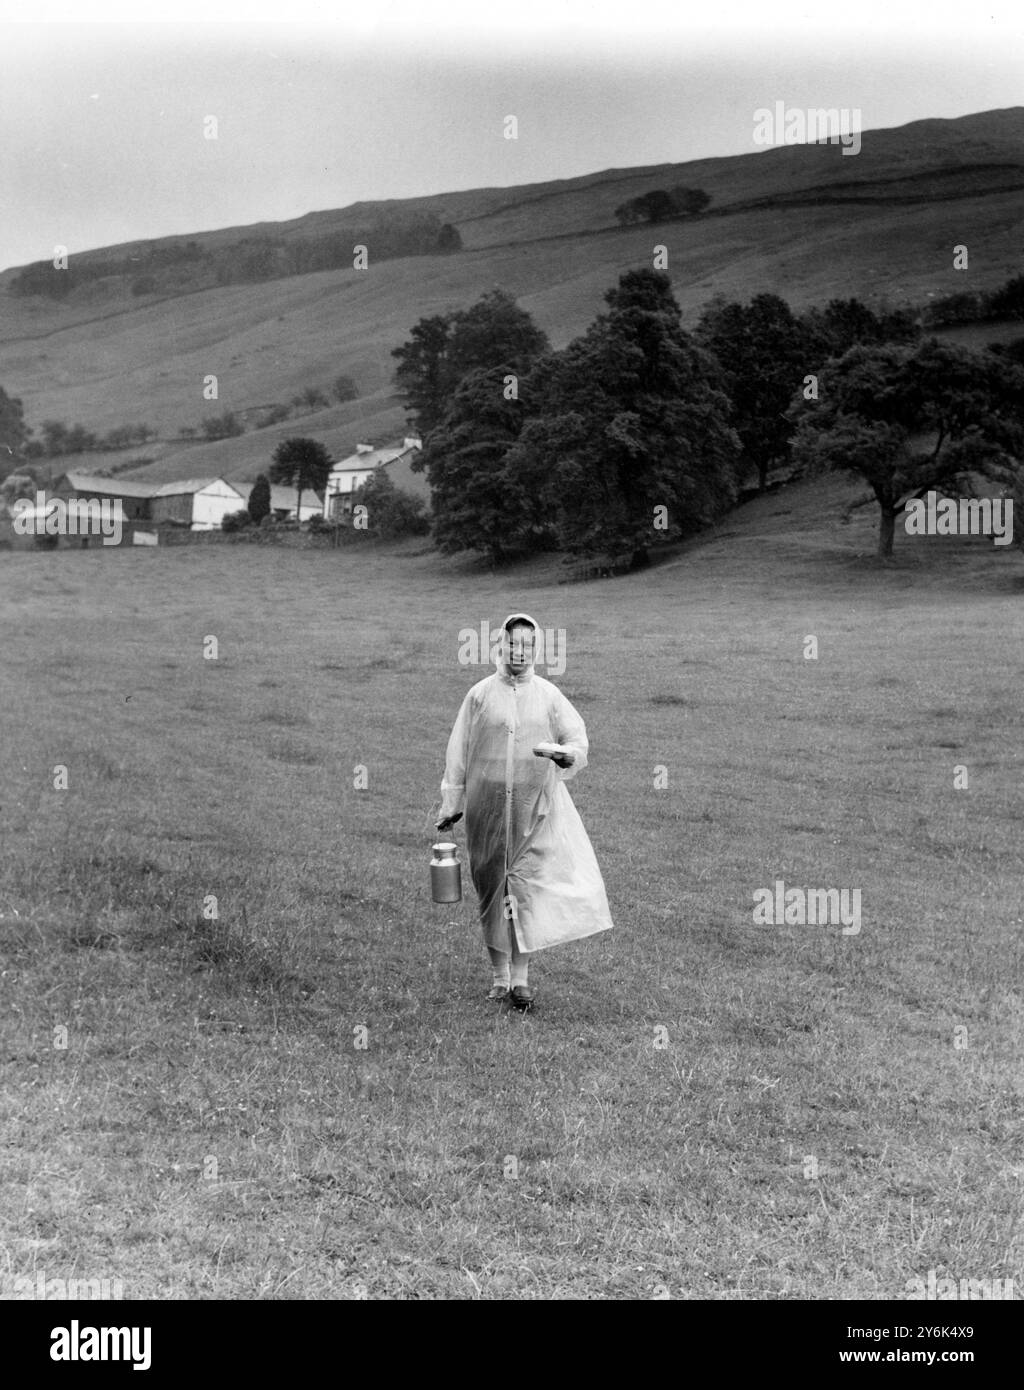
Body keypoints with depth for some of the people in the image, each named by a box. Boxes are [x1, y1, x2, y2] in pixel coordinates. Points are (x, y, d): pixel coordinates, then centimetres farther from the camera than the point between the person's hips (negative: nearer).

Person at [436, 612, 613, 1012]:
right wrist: (451, 803, 7)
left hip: (536, 806, 0)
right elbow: (458, 751, 7)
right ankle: (500, 974, 16)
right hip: (488, 806, 0)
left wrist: (566, 753, -18)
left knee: (528, 887, -8)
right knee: (493, 888, 5)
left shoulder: (548, 694, 6)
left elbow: (578, 737, 6)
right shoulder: (480, 694, 4)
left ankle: (521, 976, -5)